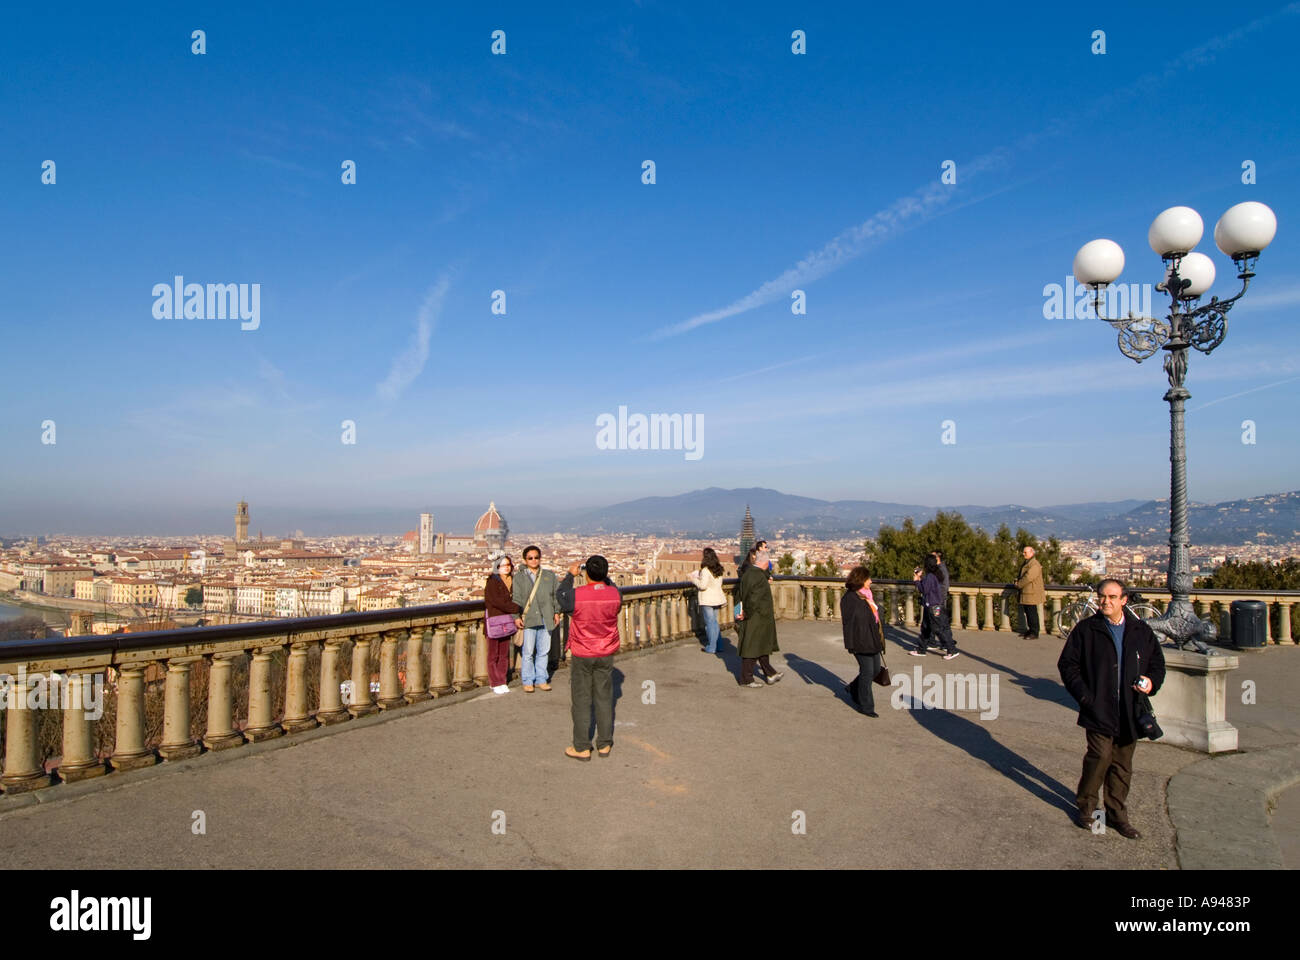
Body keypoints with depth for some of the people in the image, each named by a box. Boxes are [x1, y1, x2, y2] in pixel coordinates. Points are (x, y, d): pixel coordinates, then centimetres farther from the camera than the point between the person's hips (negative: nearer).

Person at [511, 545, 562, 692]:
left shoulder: (550, 576, 14)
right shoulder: (519, 578, 7)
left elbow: (556, 595, 16)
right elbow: (516, 599, 3)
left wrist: (556, 612, 8)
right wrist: (516, 616, -6)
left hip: (546, 619, 2)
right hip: (529, 620, -2)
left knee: (544, 651, 7)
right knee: (528, 652, -3)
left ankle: (541, 679, 18)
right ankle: (528, 681, 8)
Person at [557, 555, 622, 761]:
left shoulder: (576, 595, -19)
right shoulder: (615, 594, -10)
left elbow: (560, 594, 4)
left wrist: (571, 574, 15)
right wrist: (604, 576, 19)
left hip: (581, 655, -3)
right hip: (606, 654, 3)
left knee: (581, 701, 7)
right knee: (604, 699, 13)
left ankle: (582, 748, 13)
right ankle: (604, 744, 22)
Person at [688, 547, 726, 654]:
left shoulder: (705, 570, -17)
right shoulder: (718, 569, 7)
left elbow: (703, 585, -22)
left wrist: (694, 579, -5)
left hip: (707, 600, -7)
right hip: (717, 598, 7)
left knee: (710, 623, 0)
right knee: (715, 622, 15)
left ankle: (711, 648, 5)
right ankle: (717, 645, 19)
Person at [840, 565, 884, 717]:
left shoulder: (867, 595, 14)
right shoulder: (850, 597, -14)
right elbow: (847, 621, -17)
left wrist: (879, 640, 21)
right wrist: (850, 644, -19)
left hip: (873, 640, 9)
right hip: (860, 641, -9)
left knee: (875, 669, 14)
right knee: (867, 671, -3)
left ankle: (853, 689, 35)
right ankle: (865, 706, 9)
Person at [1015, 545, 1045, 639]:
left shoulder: (1035, 565, -16)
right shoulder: (1025, 563, 17)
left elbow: (1028, 577, -23)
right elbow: (1020, 575, 26)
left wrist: (1019, 585, -11)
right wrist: (1017, 581, 5)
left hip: (1032, 593, -10)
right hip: (1025, 593, 10)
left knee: (1032, 613, -6)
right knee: (1027, 613, 15)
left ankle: (1034, 633, 0)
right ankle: (1030, 630, 24)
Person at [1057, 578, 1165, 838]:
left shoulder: (1141, 631, 8)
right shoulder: (1085, 629, -1)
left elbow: (1157, 661, 19)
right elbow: (1067, 664, 1)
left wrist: (1152, 681, -2)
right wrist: (1084, 695, -9)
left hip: (1129, 712, 4)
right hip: (1099, 709, -3)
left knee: (1122, 765, 11)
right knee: (1101, 756, -13)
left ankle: (1117, 814, 26)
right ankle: (1085, 805, 8)